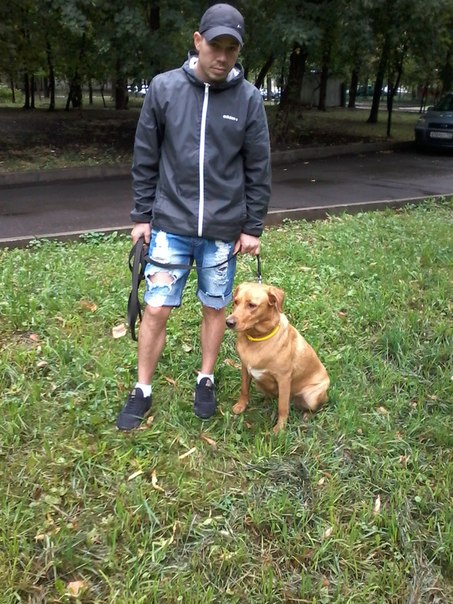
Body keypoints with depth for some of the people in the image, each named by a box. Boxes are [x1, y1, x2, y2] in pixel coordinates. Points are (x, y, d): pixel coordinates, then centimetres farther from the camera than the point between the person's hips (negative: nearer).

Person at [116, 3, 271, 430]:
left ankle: (205, 381, 33)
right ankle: (142, 391, 21)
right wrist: (141, 216, 2)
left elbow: (258, 169, 1)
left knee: (215, 308, 12)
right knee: (156, 310, 3)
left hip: (224, 230, 1)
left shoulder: (248, 98, -3)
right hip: (170, 226, 0)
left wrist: (253, 227, 0)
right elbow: (145, 159, 2)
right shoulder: (163, 88, -3)